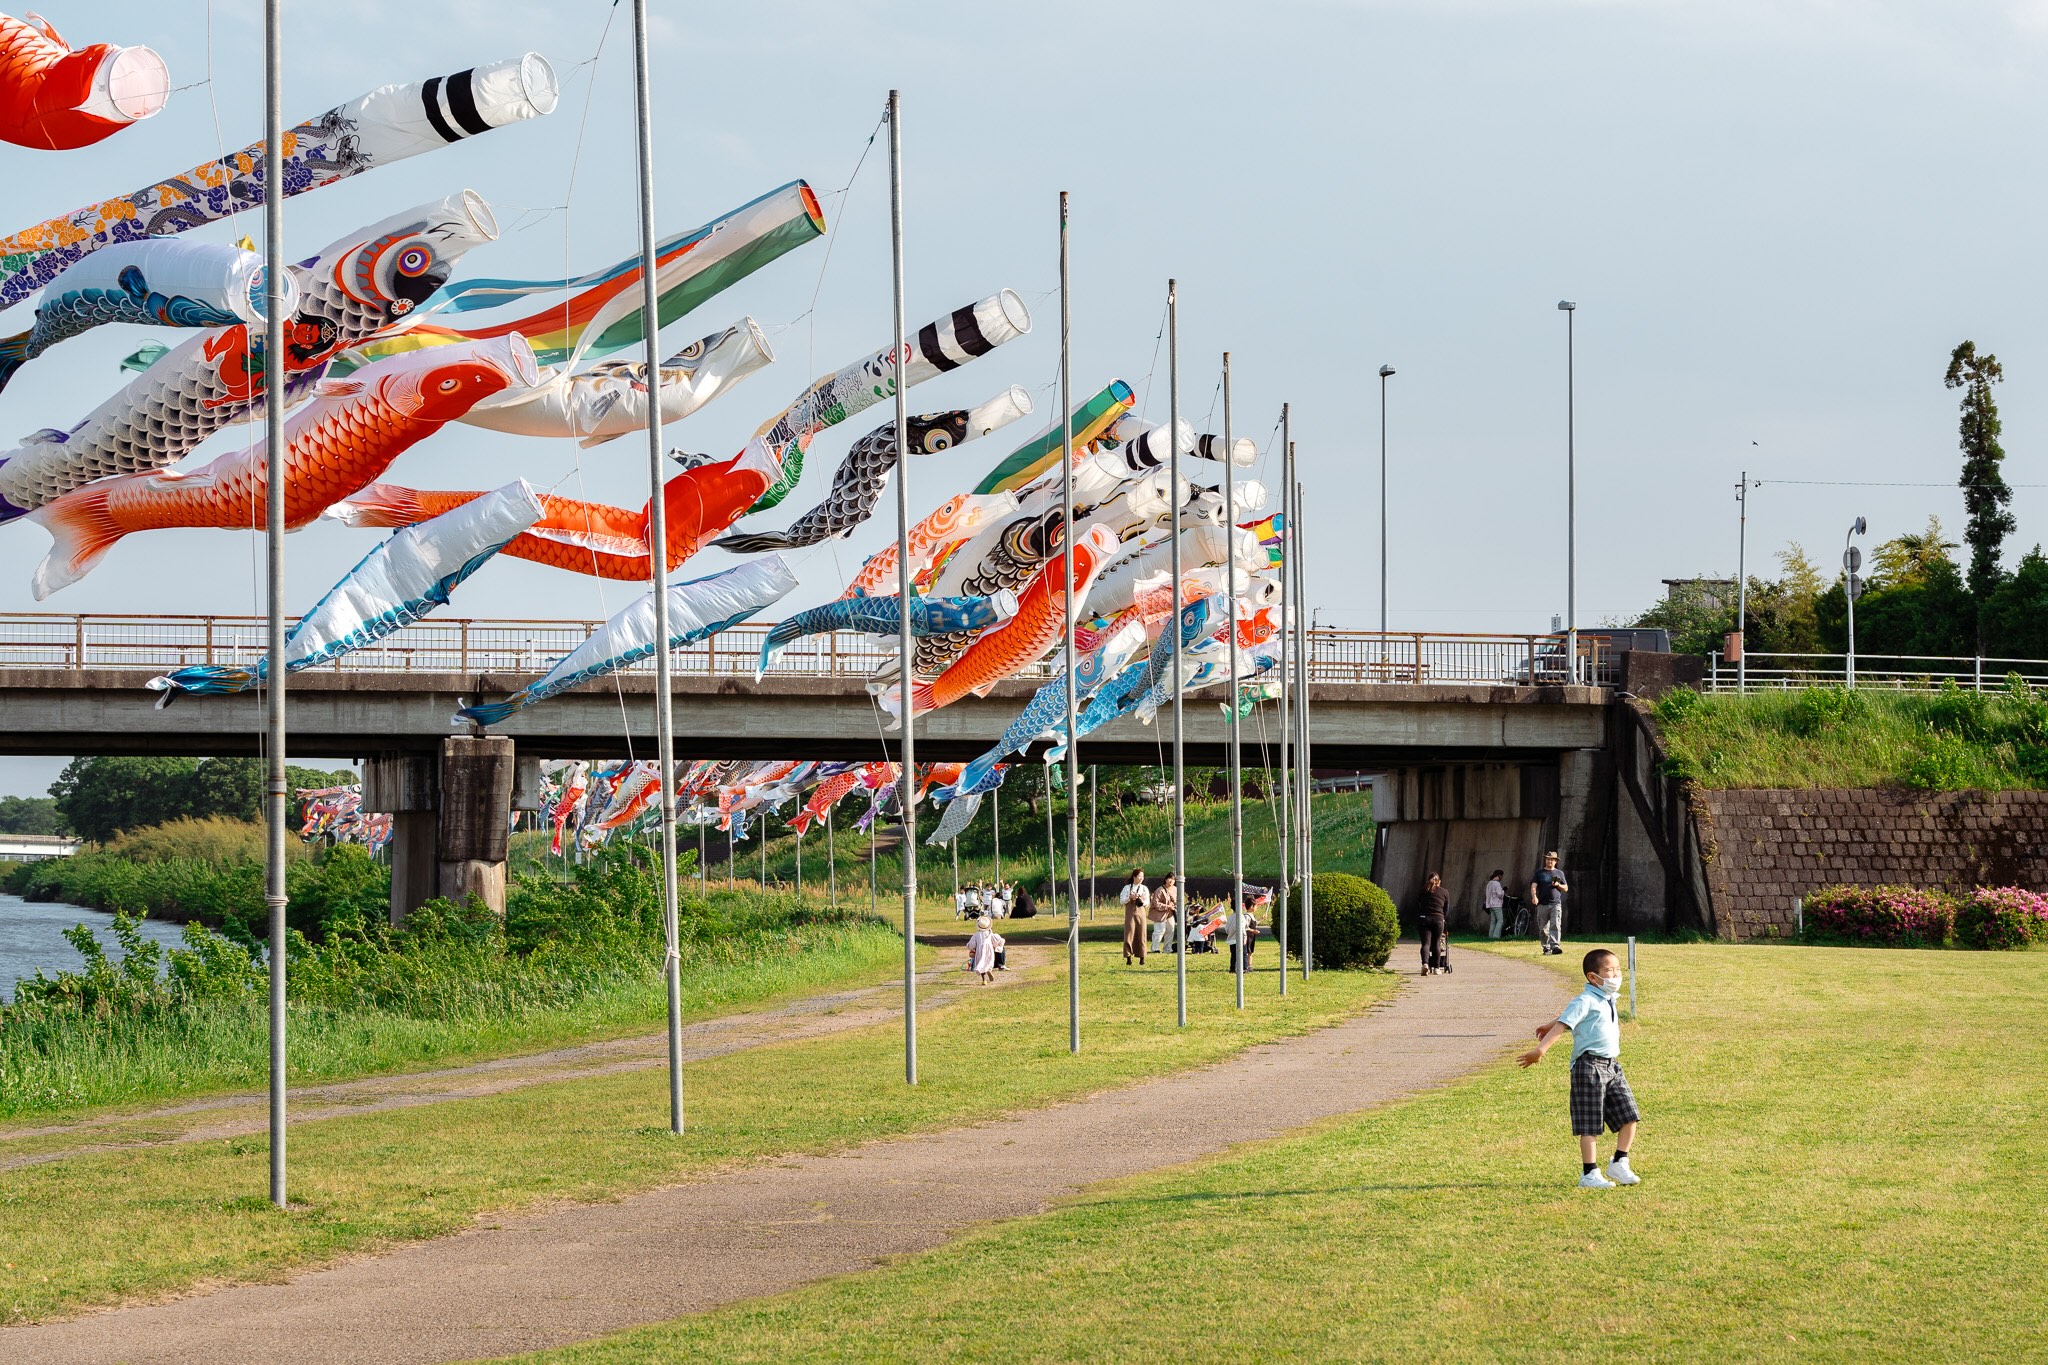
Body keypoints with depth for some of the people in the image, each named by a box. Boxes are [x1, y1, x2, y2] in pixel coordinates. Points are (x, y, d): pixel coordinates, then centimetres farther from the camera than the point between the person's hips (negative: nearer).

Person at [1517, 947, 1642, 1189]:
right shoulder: (1585, 1001, -11)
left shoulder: (1607, 999, 16)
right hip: (1590, 1065, -8)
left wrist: (1549, 1027, 40)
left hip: (1612, 1066, 8)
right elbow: (1564, 1024, -19)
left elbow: (1572, 1011, 29)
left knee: (1629, 1116, 7)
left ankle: (1619, 1164, 20)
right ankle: (1590, 1174, -1)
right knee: (1590, 1124, -5)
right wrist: (1541, 1049, -29)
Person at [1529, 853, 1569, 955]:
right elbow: (1533, 886, 2)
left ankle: (1555, 946, -24)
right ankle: (1546, 948, 11)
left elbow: (1566, 888, 19)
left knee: (1555, 926, -16)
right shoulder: (1539, 873, 12)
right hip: (1542, 904, 1)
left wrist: (1558, 885, -3)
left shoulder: (1559, 873, 16)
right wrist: (1534, 896, -18)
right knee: (1543, 929, 1)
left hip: (1556, 904, -1)